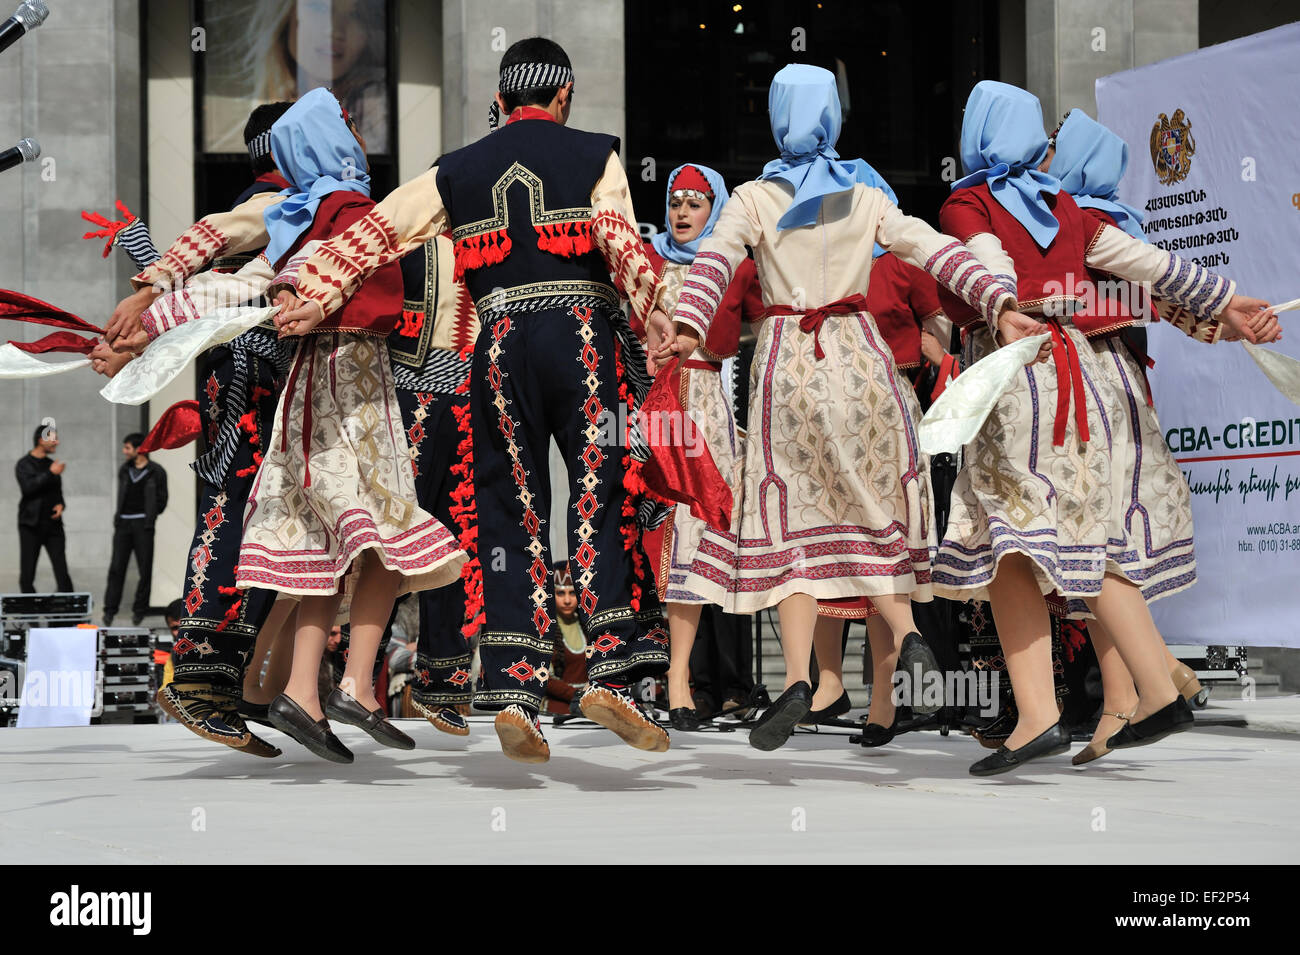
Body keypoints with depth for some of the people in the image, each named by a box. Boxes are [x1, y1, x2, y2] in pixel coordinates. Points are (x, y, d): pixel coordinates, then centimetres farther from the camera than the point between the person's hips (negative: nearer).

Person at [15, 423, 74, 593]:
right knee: (27, 574, -1)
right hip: (31, 525, -4)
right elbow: (28, 487, -18)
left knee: (62, 570, -4)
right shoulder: (24, 464, -1)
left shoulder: (51, 464, 15)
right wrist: (50, 474, -19)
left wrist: (61, 505, 3)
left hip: (53, 525, 4)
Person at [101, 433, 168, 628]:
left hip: (143, 524, -3)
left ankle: (139, 610, 9)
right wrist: (118, 517, 12)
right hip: (123, 523, 3)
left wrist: (148, 516, 1)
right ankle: (110, 610, -2)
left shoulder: (156, 472, 0)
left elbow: (161, 501, 4)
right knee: (117, 567, -3)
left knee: (145, 569, 0)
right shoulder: (124, 470, 13)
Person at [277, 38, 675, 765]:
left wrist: (320, 298, 16)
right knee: (607, 501, 0)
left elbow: (376, 232, 11)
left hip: (501, 344, 2)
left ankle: (515, 694, -3)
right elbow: (624, 245, -8)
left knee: (512, 518, 5)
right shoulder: (595, 157, 6)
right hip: (586, 336, -2)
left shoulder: (456, 174, 14)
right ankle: (611, 674, -12)